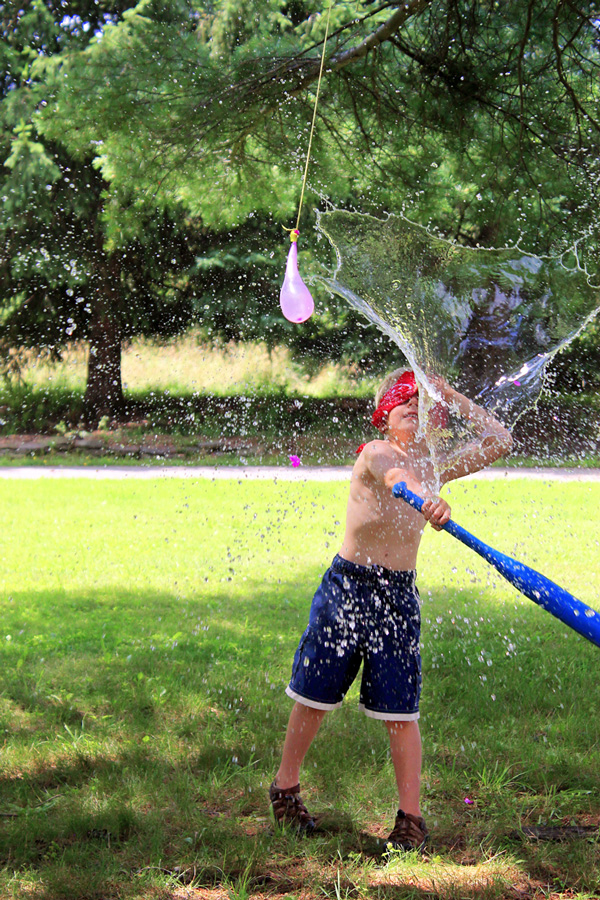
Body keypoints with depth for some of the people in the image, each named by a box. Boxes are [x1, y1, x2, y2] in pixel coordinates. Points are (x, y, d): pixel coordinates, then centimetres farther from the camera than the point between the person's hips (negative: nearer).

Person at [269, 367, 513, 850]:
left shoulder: (434, 467, 4)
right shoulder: (374, 454, -12)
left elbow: (499, 441, 10)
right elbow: (394, 474, -37)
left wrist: (453, 397, 1)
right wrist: (426, 498, -59)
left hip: (399, 597, 3)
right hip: (345, 588, -3)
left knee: (401, 713, 0)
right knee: (314, 698, 10)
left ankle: (411, 817, 8)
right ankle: (285, 788, 29)